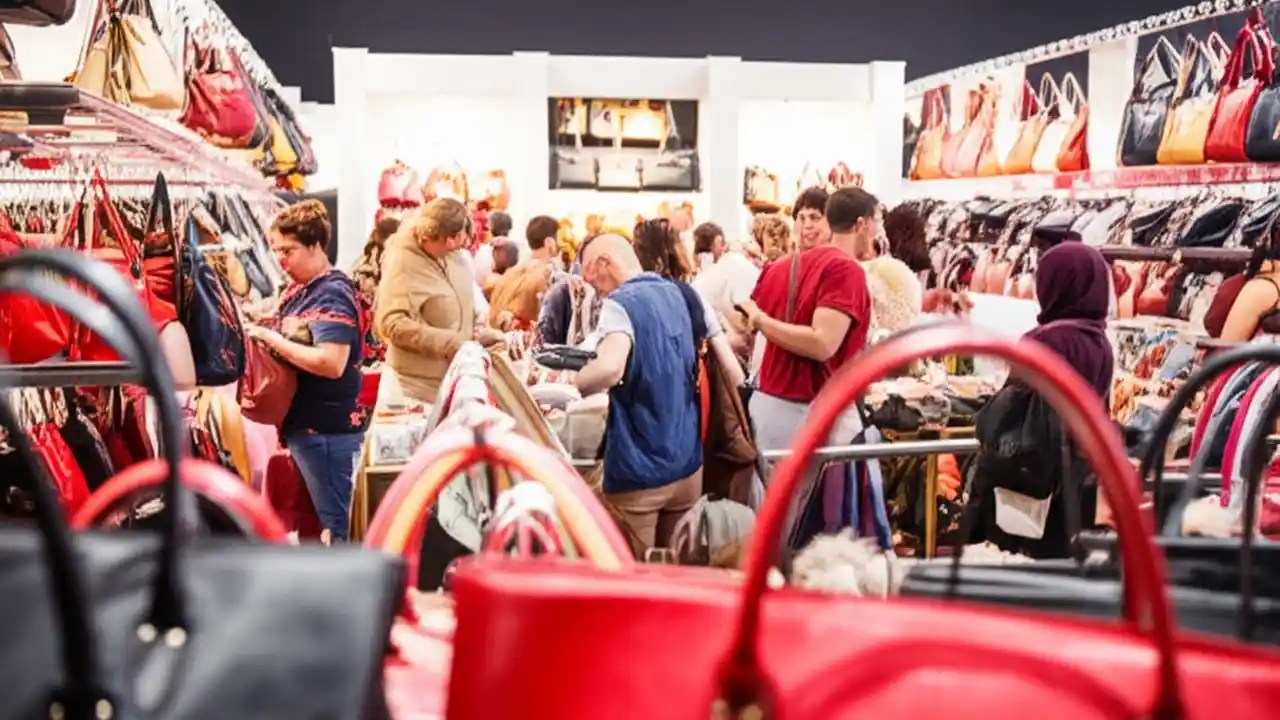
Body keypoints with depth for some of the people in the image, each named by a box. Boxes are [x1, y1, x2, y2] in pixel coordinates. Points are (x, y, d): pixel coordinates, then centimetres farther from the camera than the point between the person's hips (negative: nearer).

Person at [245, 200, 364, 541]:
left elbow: (332, 363, -28)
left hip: (327, 429, -10)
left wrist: (273, 339, -21)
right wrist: (267, 337, 2)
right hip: (303, 423, 10)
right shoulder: (300, 290, 11)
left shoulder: (332, 294, -16)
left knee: (335, 525, -1)